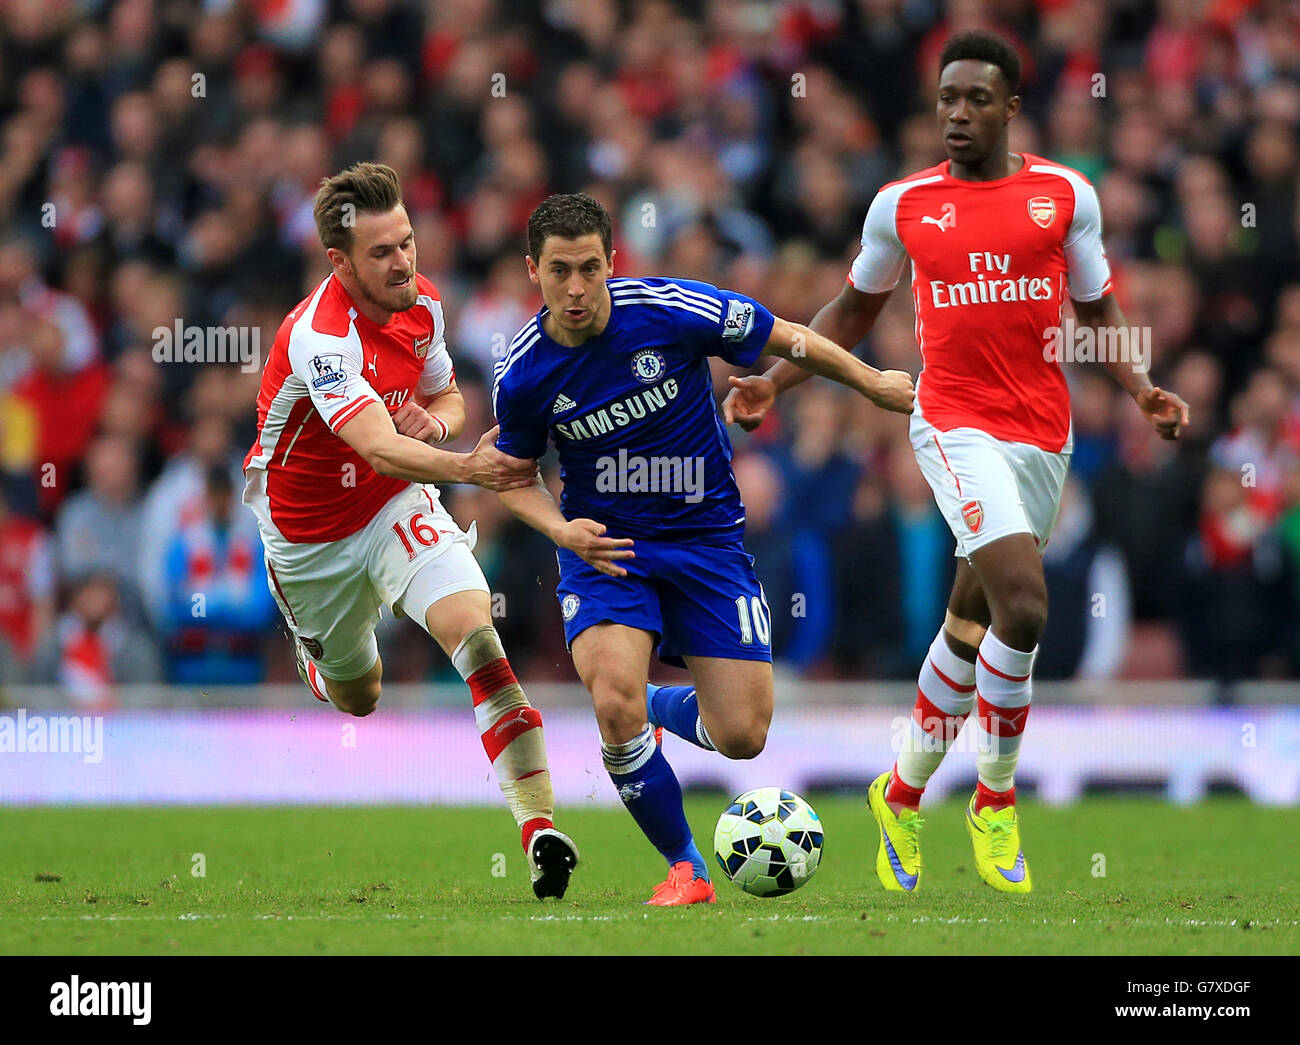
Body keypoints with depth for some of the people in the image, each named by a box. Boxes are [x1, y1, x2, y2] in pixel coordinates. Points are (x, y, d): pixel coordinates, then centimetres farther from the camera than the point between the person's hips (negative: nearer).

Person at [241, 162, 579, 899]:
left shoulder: (421, 303, -9)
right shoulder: (320, 337, -31)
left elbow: (446, 396, 11)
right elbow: (378, 446, -44)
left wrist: (439, 422, -14)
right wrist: (467, 468, -61)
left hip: (397, 506, 3)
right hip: (310, 534, -3)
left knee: (472, 628, -24)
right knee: (357, 697, 16)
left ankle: (540, 826, -32)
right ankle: (316, 651, 57)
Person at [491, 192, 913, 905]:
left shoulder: (674, 311, -18)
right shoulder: (521, 374, -13)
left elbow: (786, 340, -2)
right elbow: (512, 472, 5)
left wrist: (872, 383, 9)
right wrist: (558, 527, -16)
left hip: (705, 537, 0)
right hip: (602, 545, 0)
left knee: (742, 737, -4)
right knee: (614, 705, -26)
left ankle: (657, 706, 33)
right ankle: (685, 868, -4)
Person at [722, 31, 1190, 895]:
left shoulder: (1067, 195, 5)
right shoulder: (904, 205, 4)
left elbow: (1098, 308, 15)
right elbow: (855, 310, 18)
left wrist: (1140, 387, 0)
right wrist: (773, 381, 11)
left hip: (1045, 433, 3)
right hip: (957, 424, -3)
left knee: (972, 629, 10)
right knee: (1024, 606, -21)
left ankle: (904, 793, 29)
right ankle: (997, 797, -3)